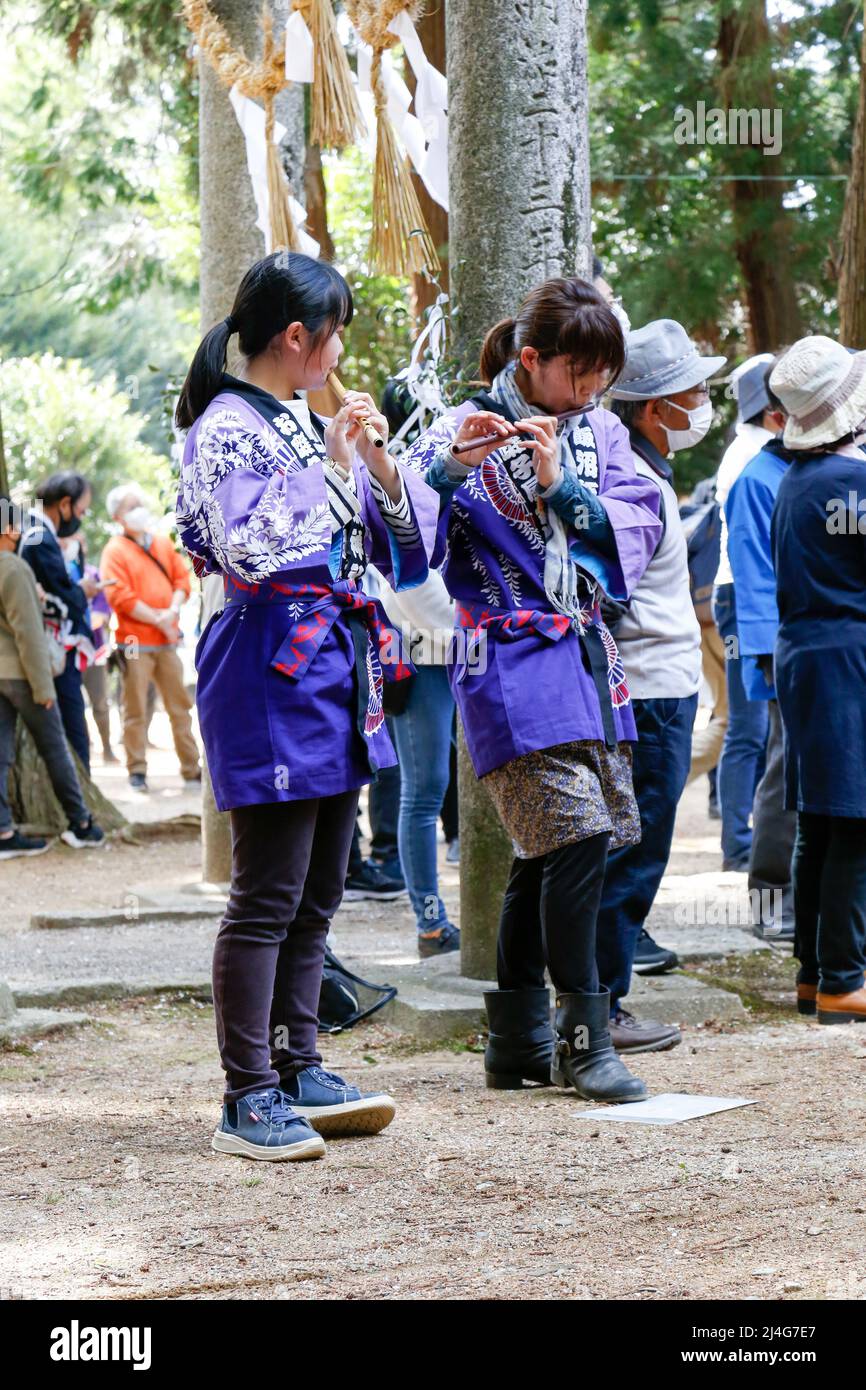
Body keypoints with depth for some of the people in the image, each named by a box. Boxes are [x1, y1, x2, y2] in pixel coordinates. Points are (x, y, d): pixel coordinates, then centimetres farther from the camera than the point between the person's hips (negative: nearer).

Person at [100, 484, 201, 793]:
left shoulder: (163, 544, 14)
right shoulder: (115, 551, -3)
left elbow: (182, 578, 11)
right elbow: (121, 598, -11)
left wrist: (173, 610, -7)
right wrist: (158, 619, -12)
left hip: (167, 640, 5)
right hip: (135, 642, -5)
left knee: (180, 706, 6)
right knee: (135, 709, -4)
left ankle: (191, 770, 11)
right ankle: (137, 771, 2)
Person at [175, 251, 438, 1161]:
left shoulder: (311, 425, 15)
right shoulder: (227, 428, -9)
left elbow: (406, 547, 17)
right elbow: (248, 549, -24)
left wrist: (379, 463, 0)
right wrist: (332, 467, -15)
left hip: (336, 670, 9)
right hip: (272, 674, -9)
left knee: (317, 895, 12)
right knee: (267, 897, -7)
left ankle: (299, 1071, 20)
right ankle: (247, 1101, -3)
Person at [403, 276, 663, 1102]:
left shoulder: (599, 432, 11)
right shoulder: (468, 430, -6)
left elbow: (640, 524, -2)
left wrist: (560, 484, -14)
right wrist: (451, 463, -32)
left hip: (585, 654, 6)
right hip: (513, 661, -6)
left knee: (544, 854, 9)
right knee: (575, 834, -16)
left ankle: (517, 1042, 17)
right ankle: (582, 1035, -8)